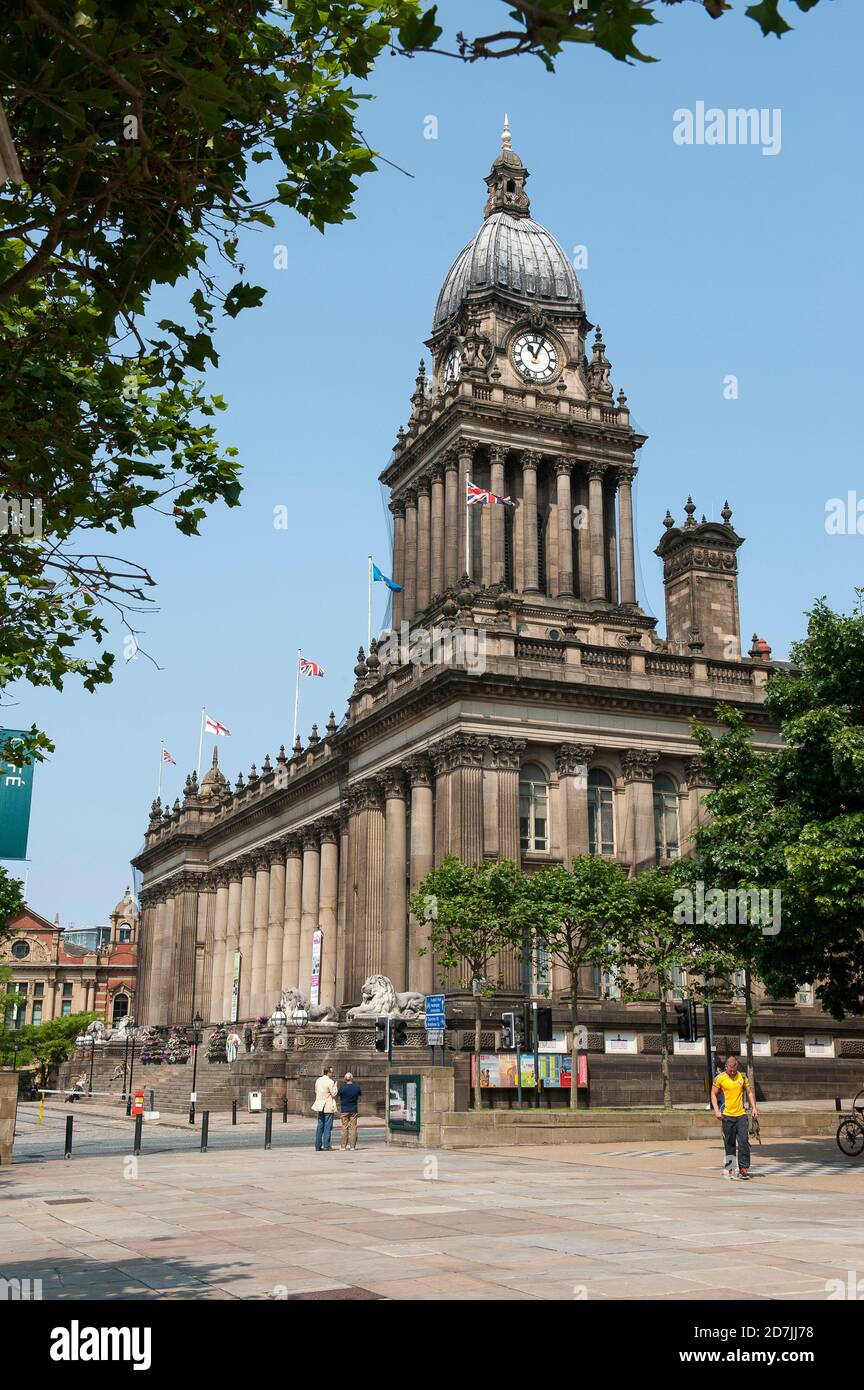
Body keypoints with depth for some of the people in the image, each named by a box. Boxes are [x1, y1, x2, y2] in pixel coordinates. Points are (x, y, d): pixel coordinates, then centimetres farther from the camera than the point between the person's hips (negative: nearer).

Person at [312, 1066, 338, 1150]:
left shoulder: (318, 1080, 7)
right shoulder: (330, 1082, -15)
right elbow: (334, 1094, -11)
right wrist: (335, 1086, 2)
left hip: (320, 1105, 7)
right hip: (328, 1106, -7)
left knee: (320, 1126, 11)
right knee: (327, 1127, -1)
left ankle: (318, 1146, 12)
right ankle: (326, 1146, -2)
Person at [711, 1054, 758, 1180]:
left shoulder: (743, 1076, 5)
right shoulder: (719, 1078, -2)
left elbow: (750, 1092, 13)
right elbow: (713, 1094, 2)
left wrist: (754, 1108, 3)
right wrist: (716, 1110, -9)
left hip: (741, 1114, 2)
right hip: (727, 1115, -2)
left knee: (744, 1141, -7)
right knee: (729, 1143, 4)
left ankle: (743, 1168, -4)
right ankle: (729, 1169, 14)